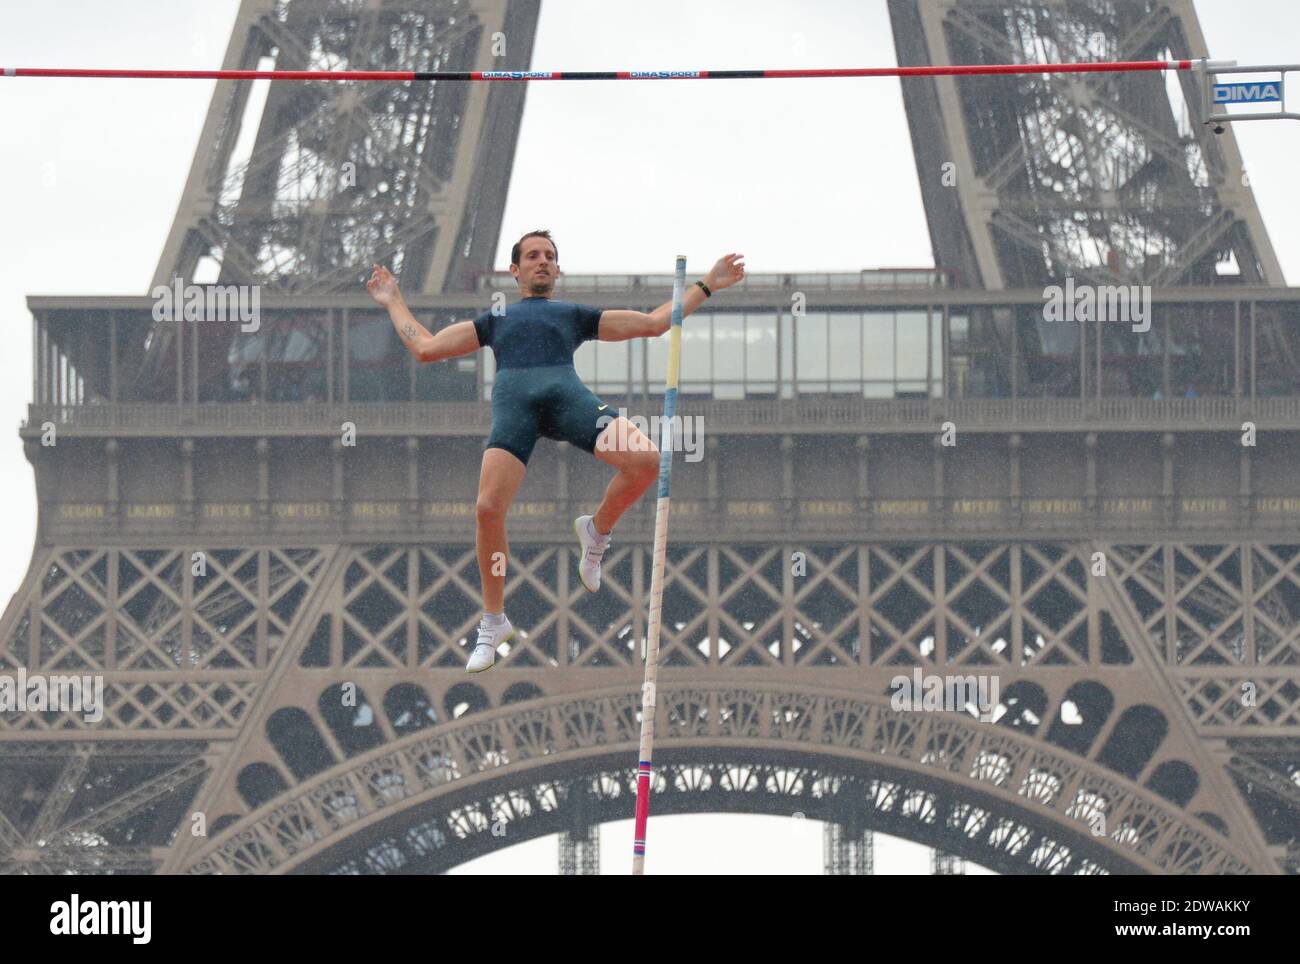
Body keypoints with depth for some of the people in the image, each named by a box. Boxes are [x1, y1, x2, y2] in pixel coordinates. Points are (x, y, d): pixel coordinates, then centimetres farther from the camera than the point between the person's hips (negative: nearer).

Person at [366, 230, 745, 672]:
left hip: (568, 394, 0)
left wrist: (706, 285, 32)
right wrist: (393, 303, 44)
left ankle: (596, 530, 6)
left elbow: (654, 323, 33)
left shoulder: (577, 315, 33)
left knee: (645, 461, -25)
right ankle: (493, 622, 0)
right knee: (488, 508, -19)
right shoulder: (495, 319, 36)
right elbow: (425, 347, 37)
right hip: (514, 399, 0)